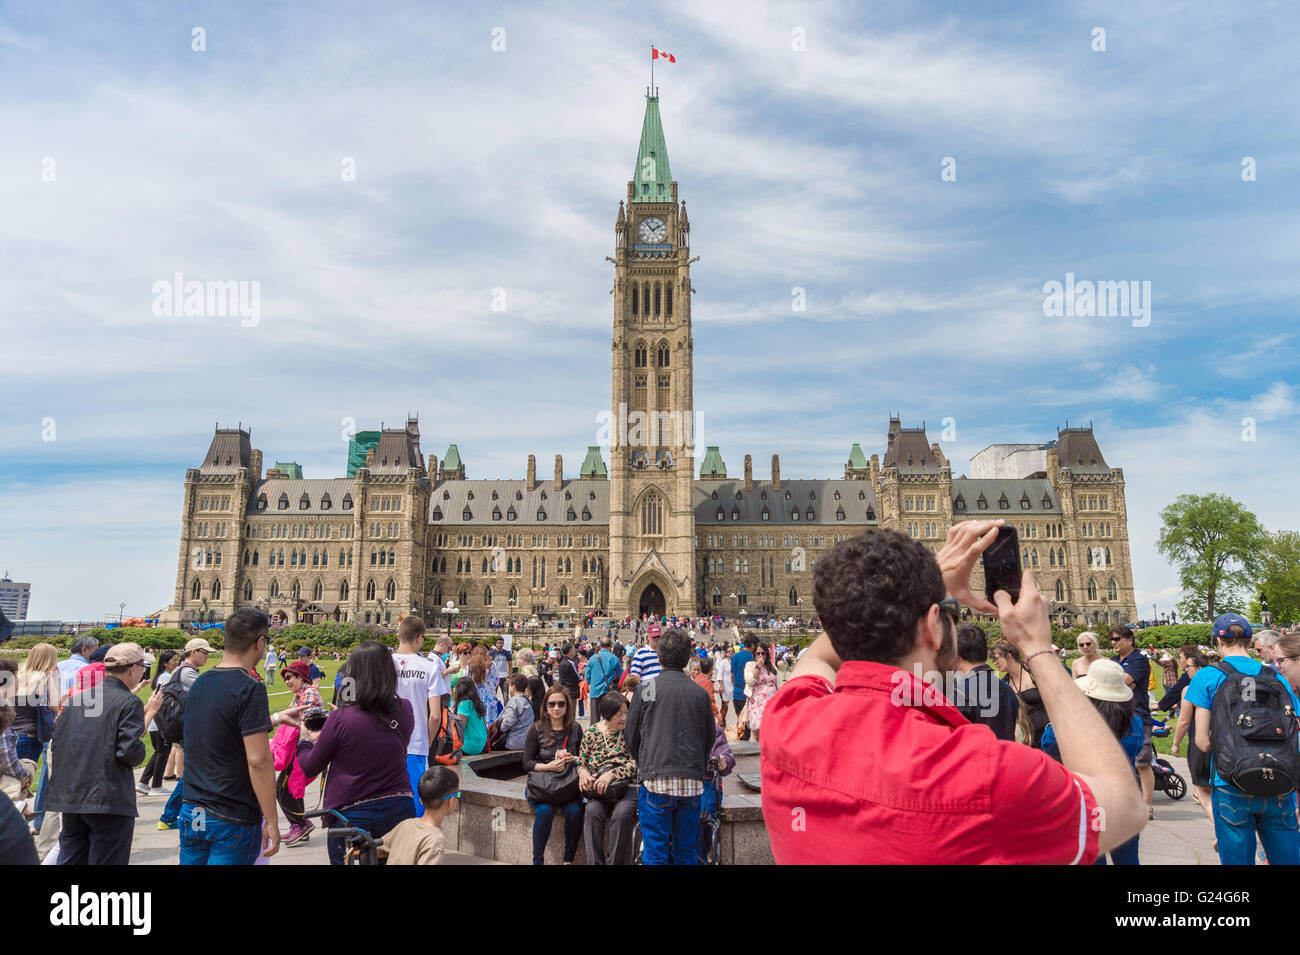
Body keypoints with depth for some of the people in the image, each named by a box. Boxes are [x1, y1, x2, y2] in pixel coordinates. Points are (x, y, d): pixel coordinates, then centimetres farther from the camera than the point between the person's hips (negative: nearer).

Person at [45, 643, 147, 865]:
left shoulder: (77, 698, 9)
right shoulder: (129, 702, -11)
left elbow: (56, 744, 12)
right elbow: (130, 753, -17)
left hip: (69, 797, 7)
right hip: (109, 803, -7)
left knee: (70, 859, 17)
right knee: (106, 860, 2)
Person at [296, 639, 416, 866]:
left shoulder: (341, 720, -18)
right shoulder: (405, 711, -6)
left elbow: (310, 767, -4)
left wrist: (304, 739, 16)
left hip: (353, 816, -3)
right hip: (400, 811, 4)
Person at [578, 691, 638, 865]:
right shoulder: (591, 733, 10)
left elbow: (635, 763, -6)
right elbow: (581, 763, 15)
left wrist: (612, 774, -19)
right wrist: (583, 773, -9)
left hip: (627, 785, -1)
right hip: (599, 788, 2)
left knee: (622, 813, -32)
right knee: (593, 811, -30)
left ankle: (614, 862, -20)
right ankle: (595, 862, -22)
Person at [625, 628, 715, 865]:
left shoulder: (646, 689, -4)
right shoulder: (700, 693, 3)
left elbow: (631, 735, 4)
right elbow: (709, 738, 12)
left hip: (655, 780, -3)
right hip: (692, 782, 3)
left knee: (655, 852, 4)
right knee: (686, 852, 13)